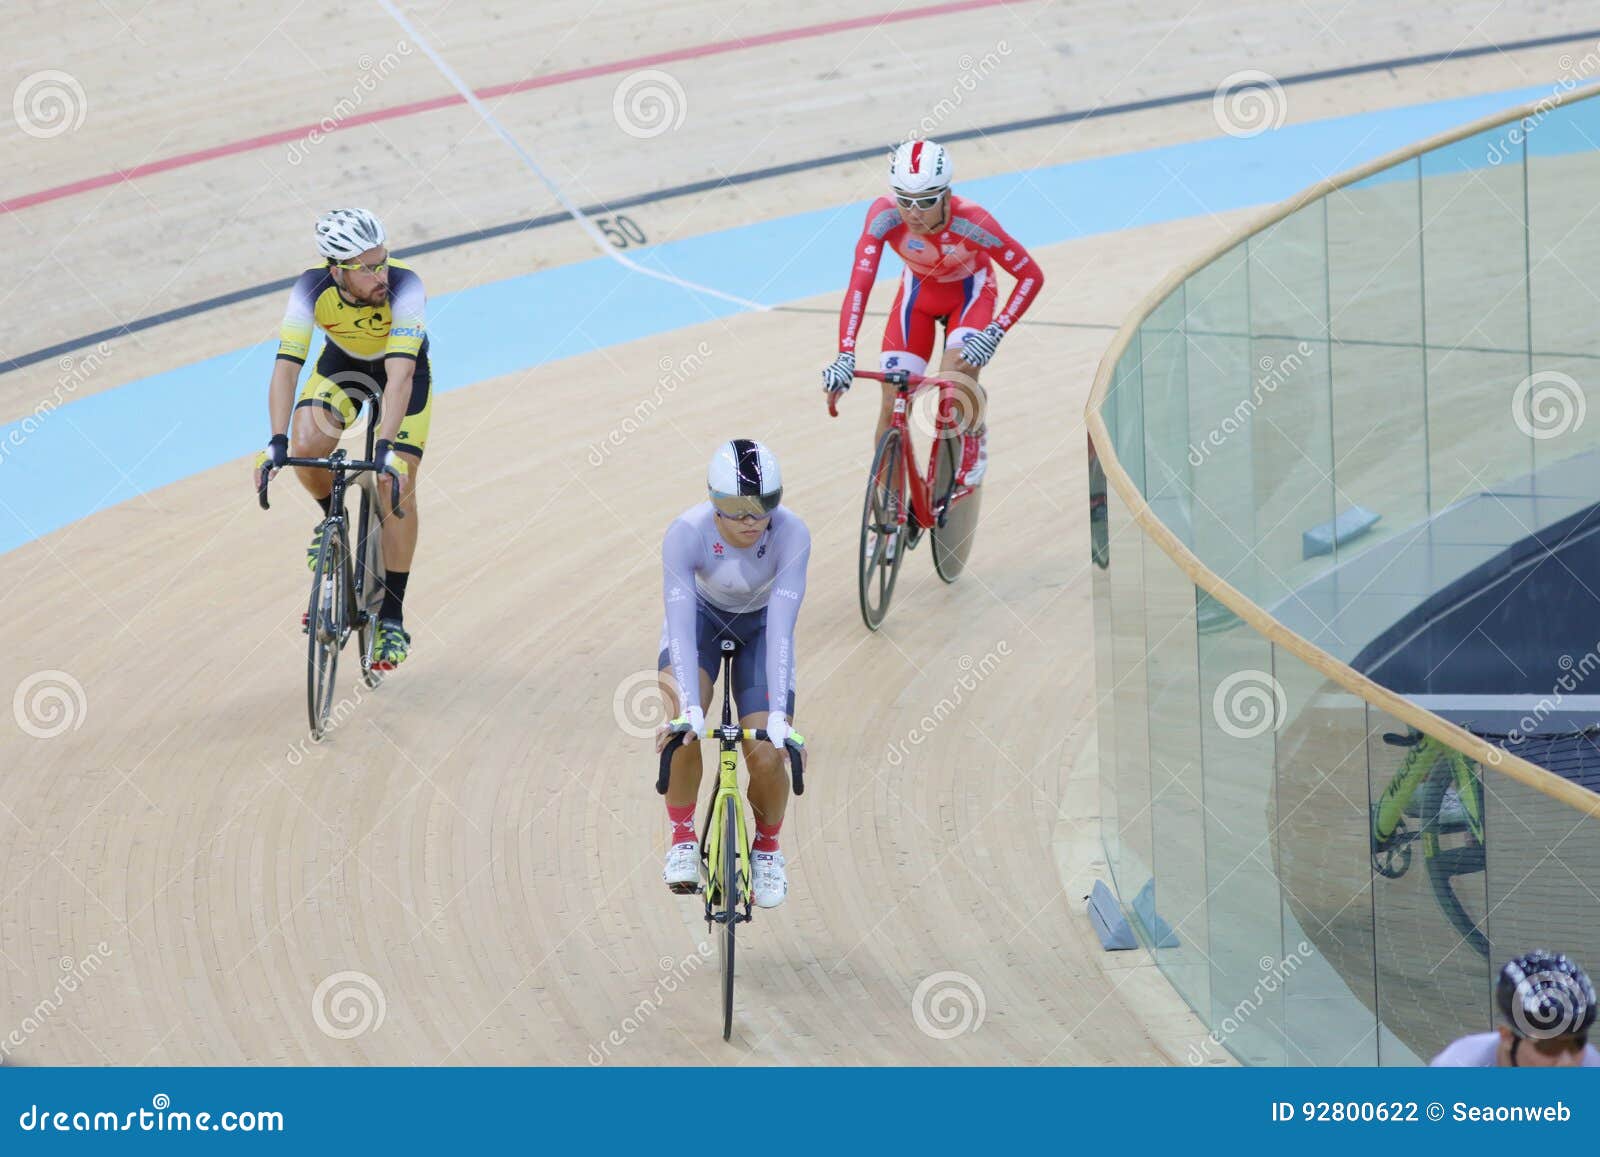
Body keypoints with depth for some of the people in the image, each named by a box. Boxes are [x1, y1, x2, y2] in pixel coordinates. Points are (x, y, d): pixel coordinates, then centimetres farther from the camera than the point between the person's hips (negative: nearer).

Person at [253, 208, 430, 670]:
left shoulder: (404, 286, -39)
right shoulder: (312, 288, -33)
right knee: (306, 448, -23)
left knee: (398, 485, -11)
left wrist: (387, 449, -55)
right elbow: (286, 366, -37)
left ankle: (392, 617, 1)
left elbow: (400, 374, -46)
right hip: (343, 362, 2)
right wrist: (277, 441, -49)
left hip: (405, 367, -2)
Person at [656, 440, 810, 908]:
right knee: (683, 730, -29)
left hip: (759, 624, 0)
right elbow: (680, 627, -37)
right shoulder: (686, 533, -33)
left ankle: (767, 846, 19)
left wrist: (779, 719, -43)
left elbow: (781, 629, -35)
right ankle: (682, 838, -9)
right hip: (702, 615, 0)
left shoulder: (791, 534, -33)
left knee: (768, 758, -12)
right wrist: (688, 711, -47)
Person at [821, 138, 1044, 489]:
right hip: (919, 292, 2)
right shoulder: (885, 216, -33)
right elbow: (859, 284, -39)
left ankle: (974, 437, 9)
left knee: (955, 384, -26)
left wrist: (995, 332, -36)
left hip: (970, 292, -2)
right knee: (891, 406, -7)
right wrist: (845, 356, -49)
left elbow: (1031, 276, -26)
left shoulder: (971, 221, -36)